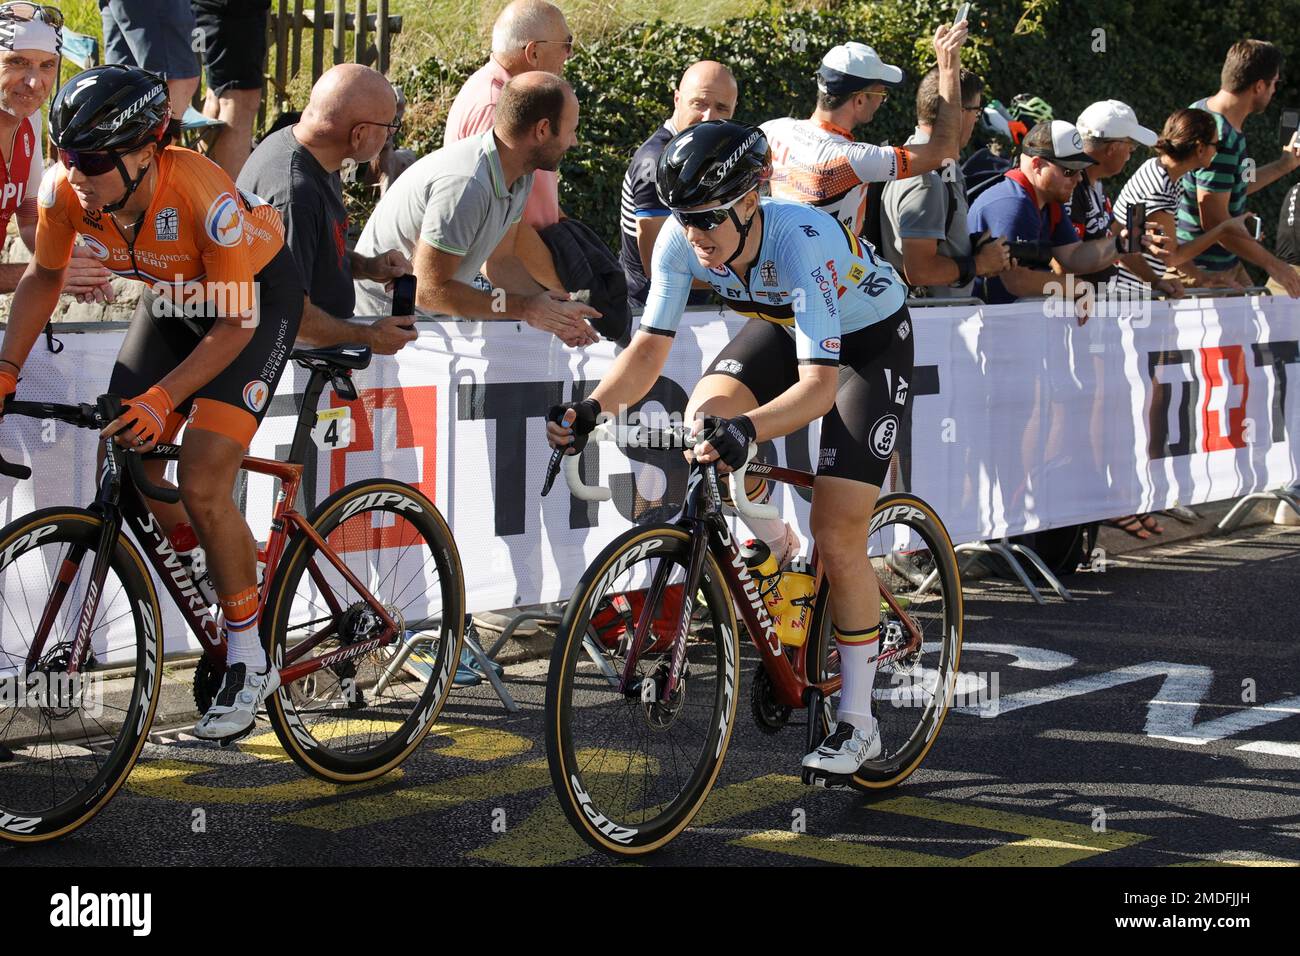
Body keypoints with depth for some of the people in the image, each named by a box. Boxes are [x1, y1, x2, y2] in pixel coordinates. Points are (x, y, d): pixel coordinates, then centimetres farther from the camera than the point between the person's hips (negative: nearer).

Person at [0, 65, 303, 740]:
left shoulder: (205, 199, -38)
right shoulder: (64, 190, -23)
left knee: (201, 485, -17)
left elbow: (234, 326, -28)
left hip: (257, 296, -6)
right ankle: (214, 576, 22)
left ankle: (249, 663, -2)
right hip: (175, 298, 6)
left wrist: (160, 400, -35)